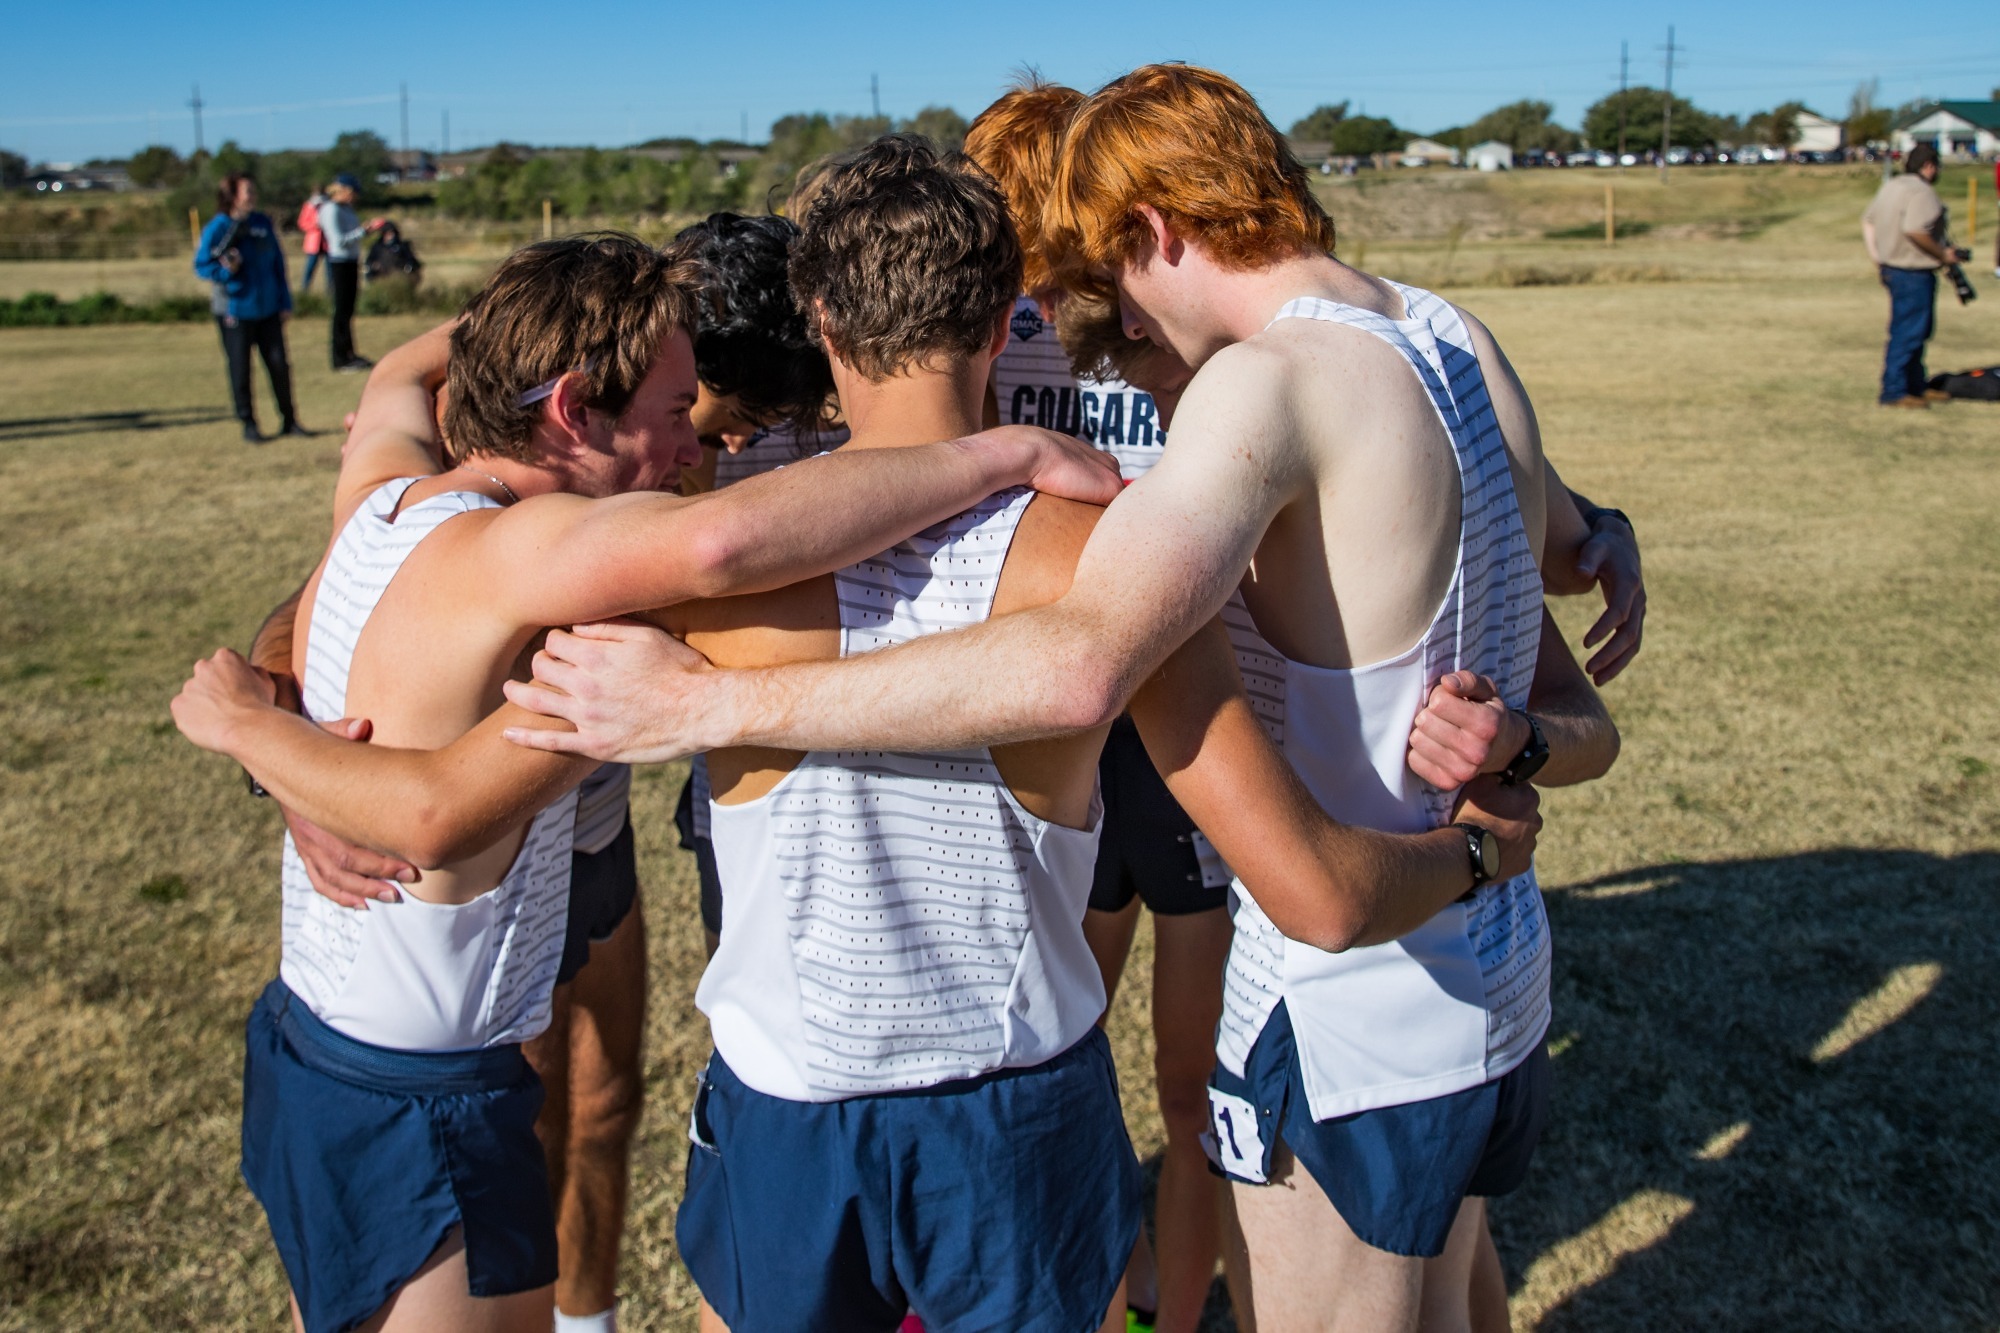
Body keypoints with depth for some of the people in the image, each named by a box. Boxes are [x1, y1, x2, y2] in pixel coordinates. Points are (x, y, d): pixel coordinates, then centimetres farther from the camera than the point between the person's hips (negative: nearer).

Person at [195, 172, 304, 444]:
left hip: (268, 310, 4)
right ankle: (248, 424, 15)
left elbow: (278, 263, 11)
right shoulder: (217, 228, -8)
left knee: (279, 364, 4)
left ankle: (288, 420, 16)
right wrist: (225, 271, -24)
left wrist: (284, 302, 8)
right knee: (240, 370, 4)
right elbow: (201, 265, -5)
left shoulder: (263, 223, 6)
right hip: (235, 311, -4)